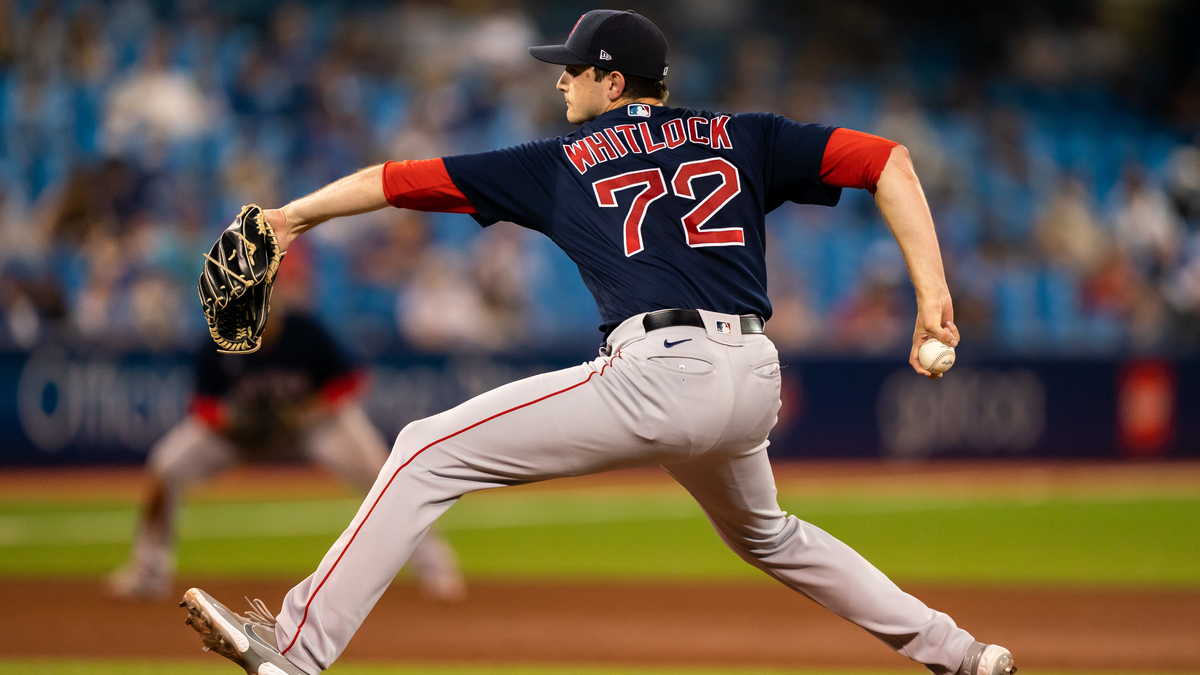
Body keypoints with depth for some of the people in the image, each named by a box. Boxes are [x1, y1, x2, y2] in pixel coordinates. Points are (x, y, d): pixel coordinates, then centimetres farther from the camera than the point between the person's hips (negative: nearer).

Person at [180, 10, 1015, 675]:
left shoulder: (563, 164, 13)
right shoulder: (742, 139, 20)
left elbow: (399, 180, 14)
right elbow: (889, 161, 10)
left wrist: (290, 217, 25)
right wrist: (933, 294, 5)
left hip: (658, 372, -6)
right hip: (753, 385, 6)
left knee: (429, 453, 0)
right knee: (765, 535, 36)